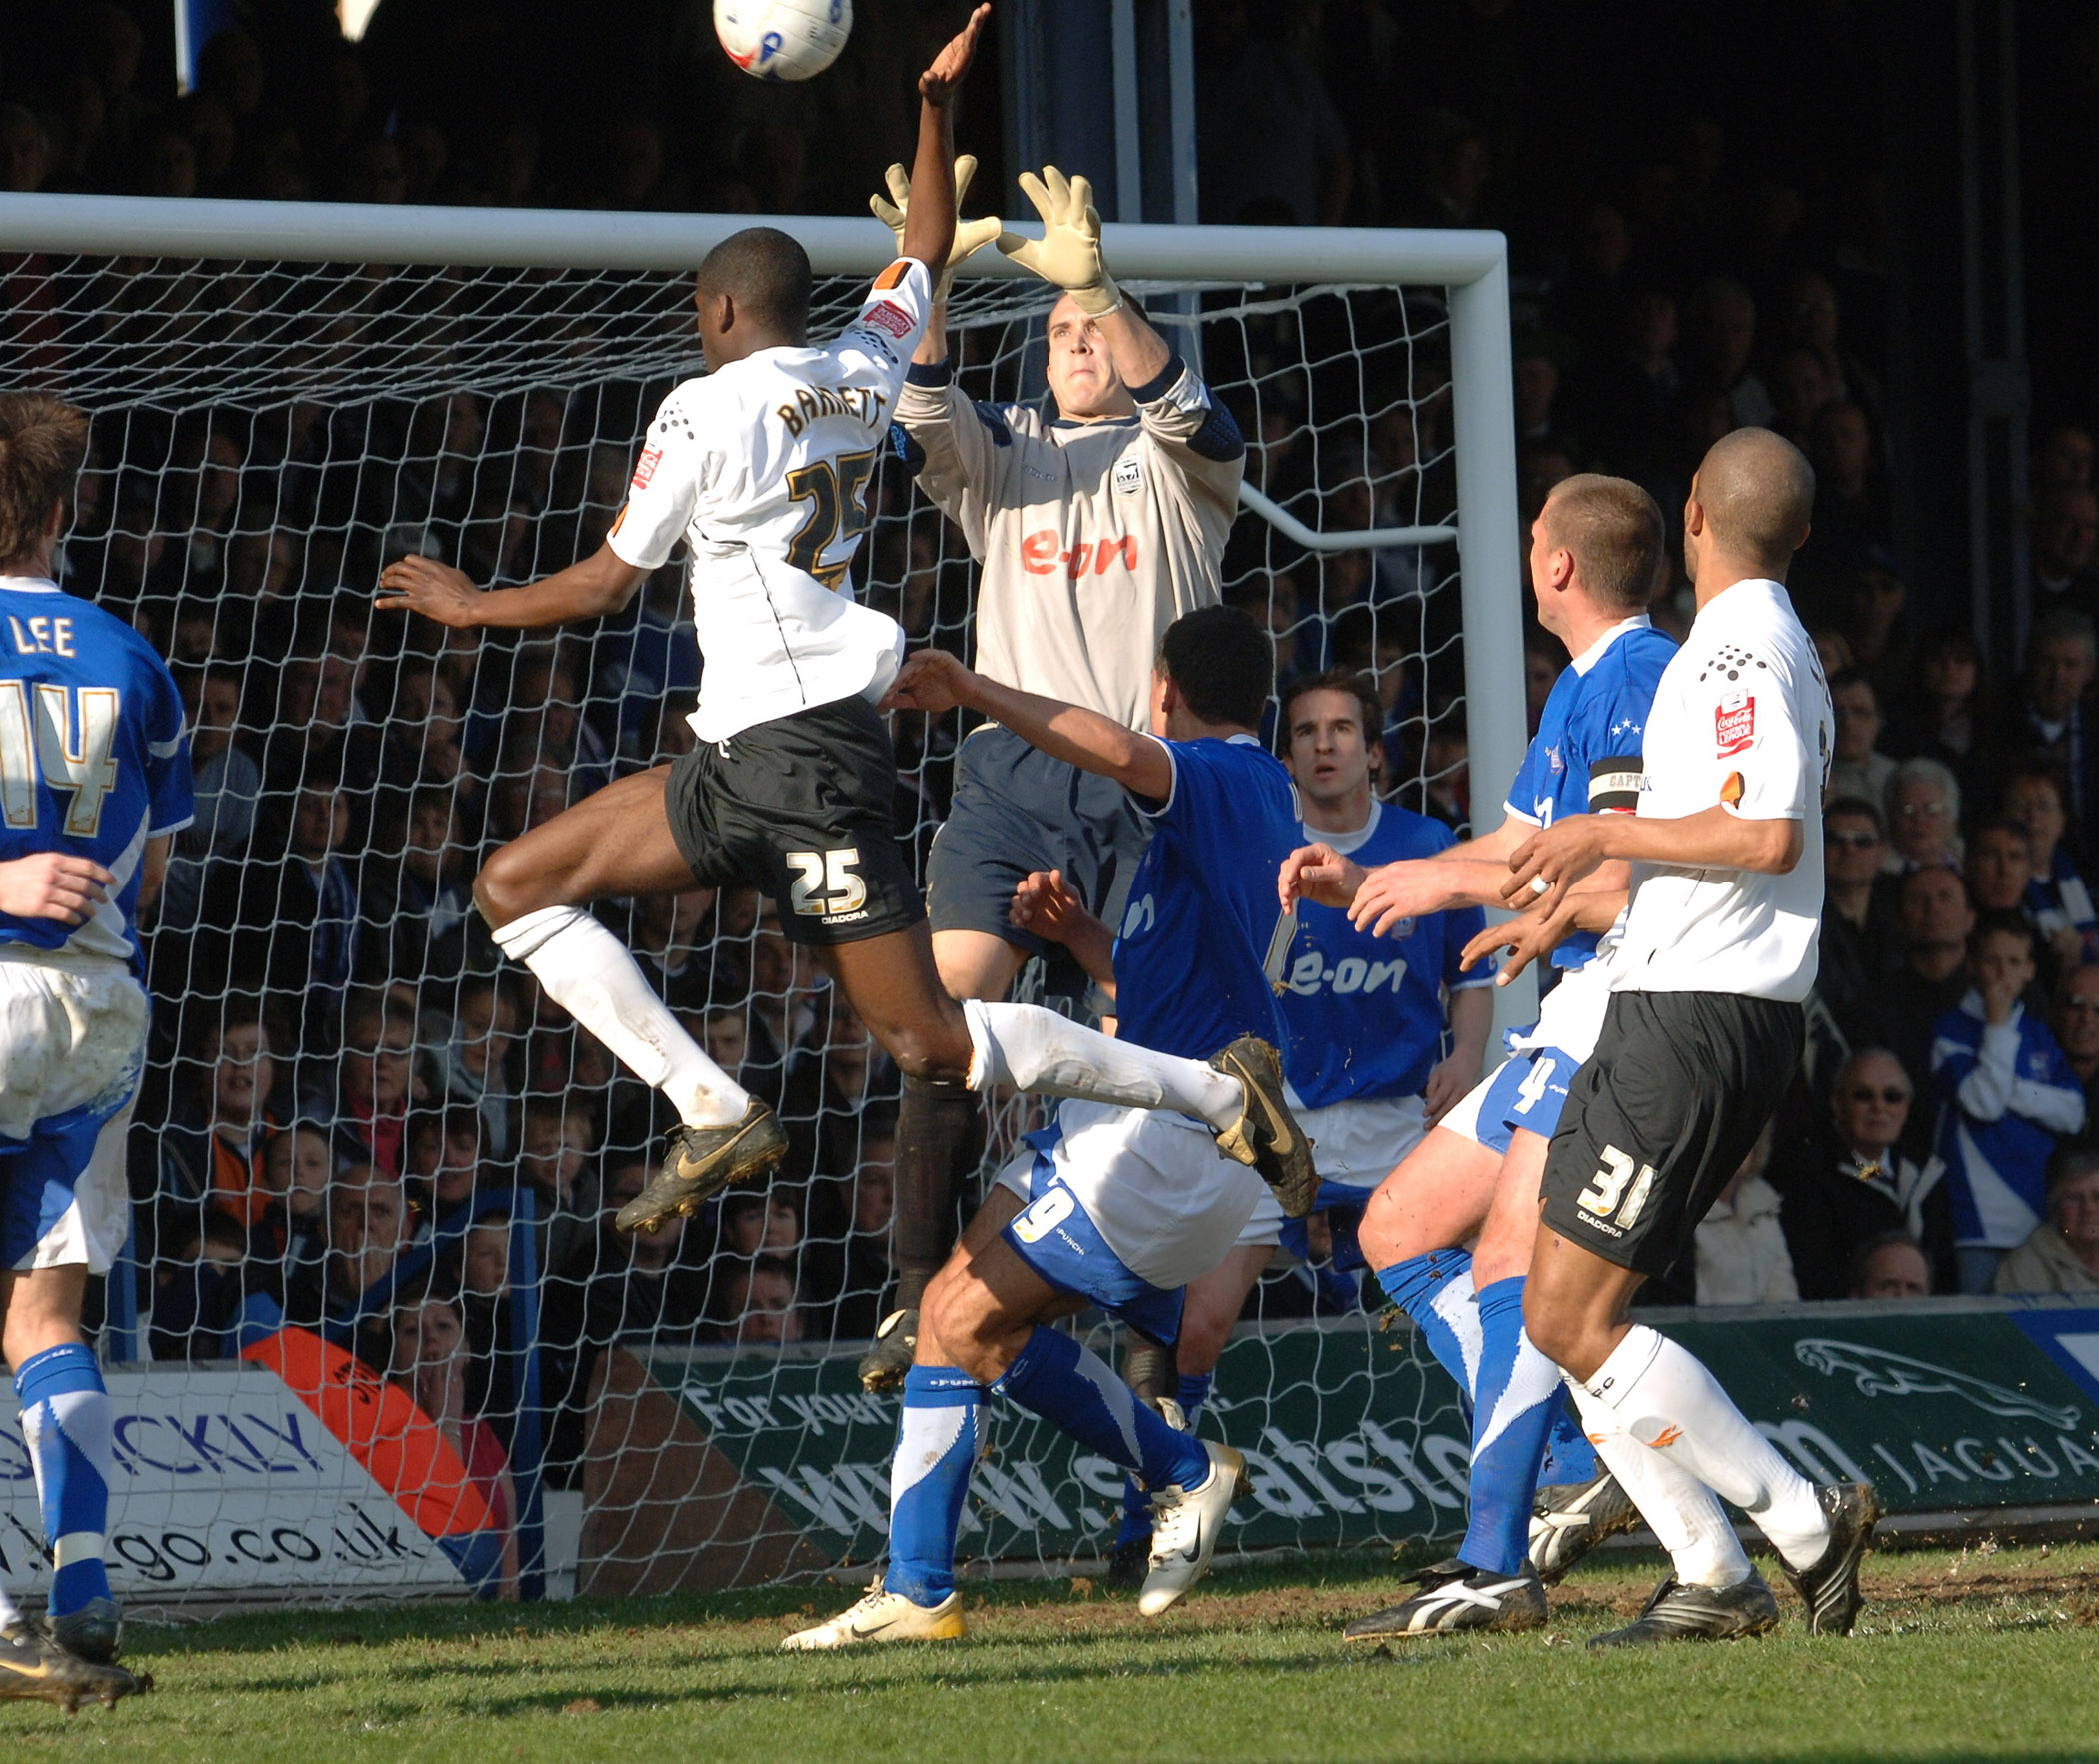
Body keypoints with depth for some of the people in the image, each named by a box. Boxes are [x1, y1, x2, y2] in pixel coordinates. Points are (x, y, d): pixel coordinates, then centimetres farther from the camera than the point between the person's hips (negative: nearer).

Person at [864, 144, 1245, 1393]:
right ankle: (922, 1297, -12)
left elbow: (1182, 404, -12)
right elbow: (926, 411, -1)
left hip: (1146, 776, -2)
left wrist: (1097, 282, -26)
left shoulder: (1181, 464, 11)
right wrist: (929, 278, -16)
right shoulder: (1004, 455, 19)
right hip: (1012, 766, 2)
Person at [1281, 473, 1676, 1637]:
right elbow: (1513, 852, 29)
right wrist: (1363, 884, 16)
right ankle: (1571, 1468, 4)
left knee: (1510, 1260, -20)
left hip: (1634, 1006, -11)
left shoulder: (1638, 680, -12)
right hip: (1577, 1013, 11)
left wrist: (1449, 882, -14)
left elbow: (1619, 878, -22)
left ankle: (1494, 1565, -24)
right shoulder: (1580, 689, 22)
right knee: (1398, 1232, 10)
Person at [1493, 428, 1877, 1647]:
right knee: (1565, 1318, 9)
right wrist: (1582, 901, 35)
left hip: (1695, 1021, -10)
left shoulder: (1739, 650, -12)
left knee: (1574, 1322, -11)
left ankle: (1806, 1525, -9)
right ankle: (1713, 1578, 6)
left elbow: (1771, 835, -25)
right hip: (1682, 1009, 10)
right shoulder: (1761, 647, 19)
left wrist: (1605, 834, -15)